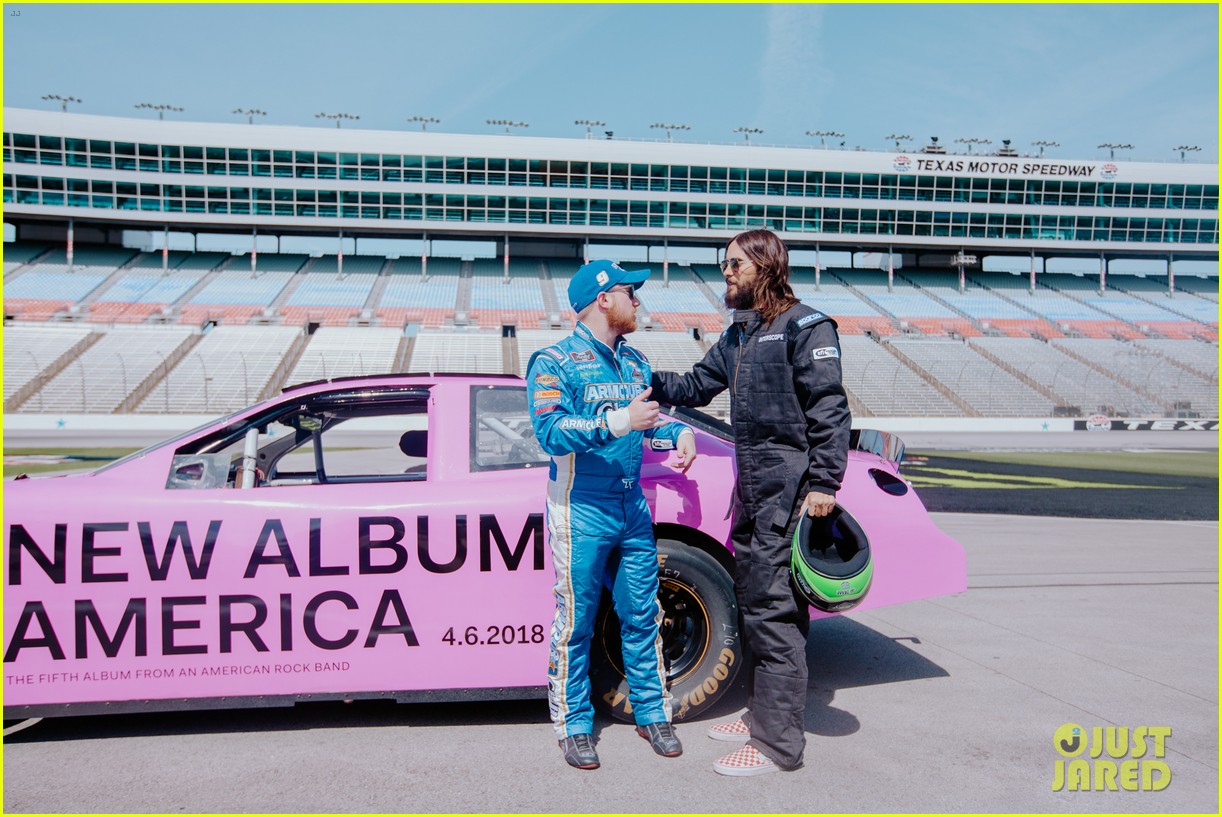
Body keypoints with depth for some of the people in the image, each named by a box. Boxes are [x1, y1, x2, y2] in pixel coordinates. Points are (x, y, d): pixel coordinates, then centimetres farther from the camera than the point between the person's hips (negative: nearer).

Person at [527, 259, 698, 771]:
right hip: (581, 511, -6)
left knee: (641, 617, 13)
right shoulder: (554, 362, -9)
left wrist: (679, 434, 2)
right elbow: (550, 433, -21)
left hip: (632, 506, 6)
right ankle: (574, 726, 19)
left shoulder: (635, 362, 12)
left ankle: (652, 713, 28)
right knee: (576, 623, 4)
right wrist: (616, 422, -28)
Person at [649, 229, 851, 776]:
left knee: (774, 608, -6)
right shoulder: (738, 335, 18)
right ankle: (761, 714, 30)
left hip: (789, 485, -9)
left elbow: (829, 409, -13)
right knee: (754, 600, 16)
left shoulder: (805, 326, -8)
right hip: (752, 484, 9)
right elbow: (696, 386, 23)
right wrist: (646, 381, 9)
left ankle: (779, 743, 4)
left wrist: (823, 483, -18)